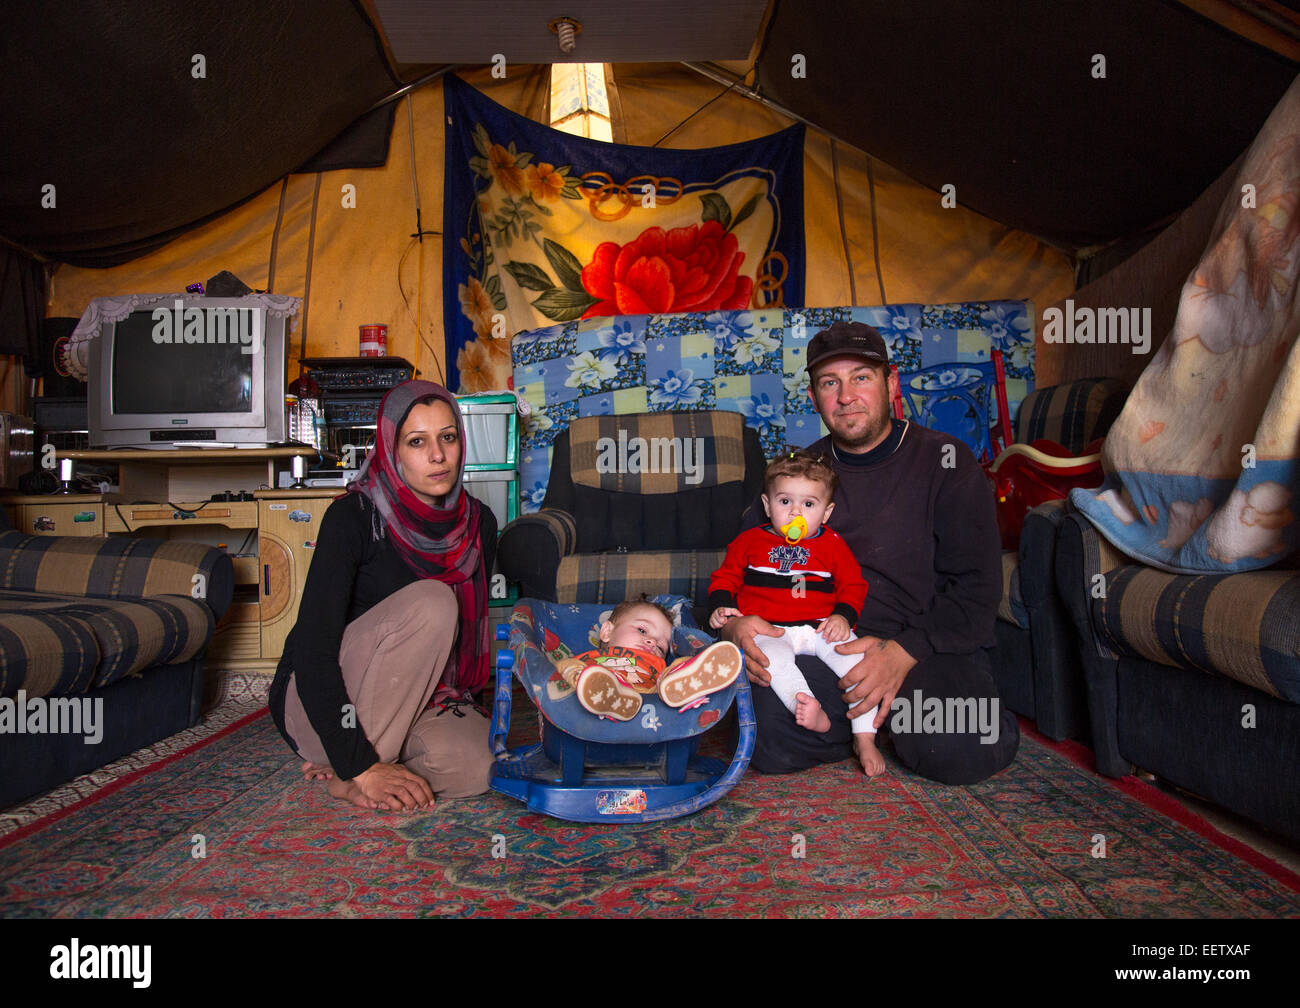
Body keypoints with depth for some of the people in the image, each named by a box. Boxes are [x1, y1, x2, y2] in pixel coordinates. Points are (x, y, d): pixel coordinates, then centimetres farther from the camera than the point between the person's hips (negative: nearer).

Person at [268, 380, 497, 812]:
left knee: (480, 766, -24)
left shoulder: (478, 522, -2)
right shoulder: (354, 516, -19)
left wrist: (450, 699, -2)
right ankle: (350, 775, -18)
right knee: (430, 603, -30)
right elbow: (313, 648, -25)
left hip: (404, 697, 5)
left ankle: (345, 777, -1)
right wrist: (361, 765, -29)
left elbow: (473, 624, 11)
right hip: (316, 702, -5)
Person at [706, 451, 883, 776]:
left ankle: (864, 738, -13)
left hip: (821, 628, 1)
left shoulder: (833, 544, 12)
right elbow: (726, 577, 16)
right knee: (772, 656, -36)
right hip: (768, 630, -1)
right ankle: (811, 712, -44)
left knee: (857, 657, -22)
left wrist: (842, 616, -6)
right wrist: (721, 606, -3)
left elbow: (853, 585, 12)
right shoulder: (750, 541, 11)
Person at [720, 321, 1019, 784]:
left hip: (932, 646, -2)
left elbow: (977, 589, -4)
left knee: (959, 751, -30)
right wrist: (734, 622, -11)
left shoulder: (945, 460, 1)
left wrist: (904, 652, -19)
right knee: (767, 736, -23)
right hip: (828, 646, 3)